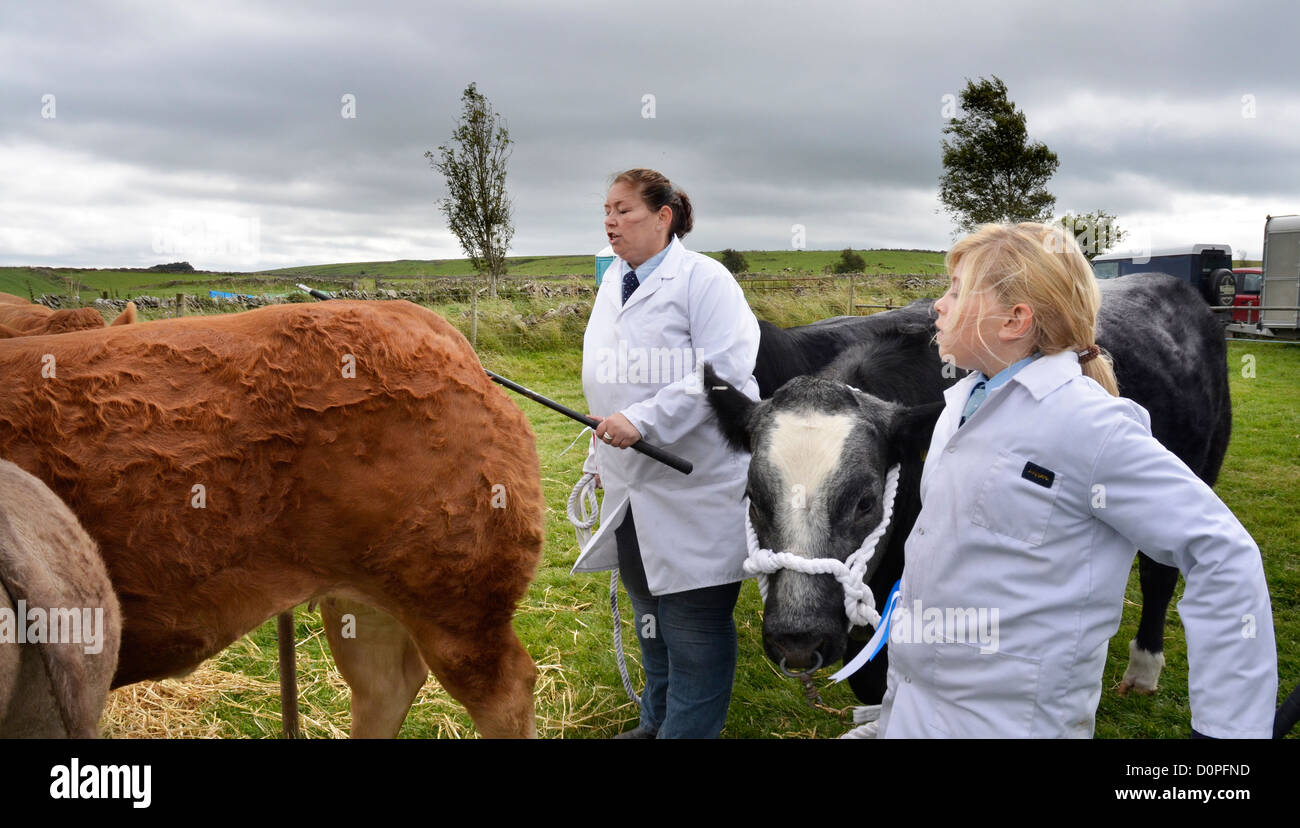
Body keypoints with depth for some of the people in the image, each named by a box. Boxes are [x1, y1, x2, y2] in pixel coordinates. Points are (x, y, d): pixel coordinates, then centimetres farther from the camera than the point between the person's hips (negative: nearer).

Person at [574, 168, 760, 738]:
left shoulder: (703, 278, -12)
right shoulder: (613, 282, 13)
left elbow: (724, 369, -22)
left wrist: (642, 421, -27)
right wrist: (601, 454, 22)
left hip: (693, 491, -8)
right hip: (632, 489, 8)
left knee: (693, 619, 1)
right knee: (649, 609, 20)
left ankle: (688, 729, 18)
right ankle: (657, 721, 38)